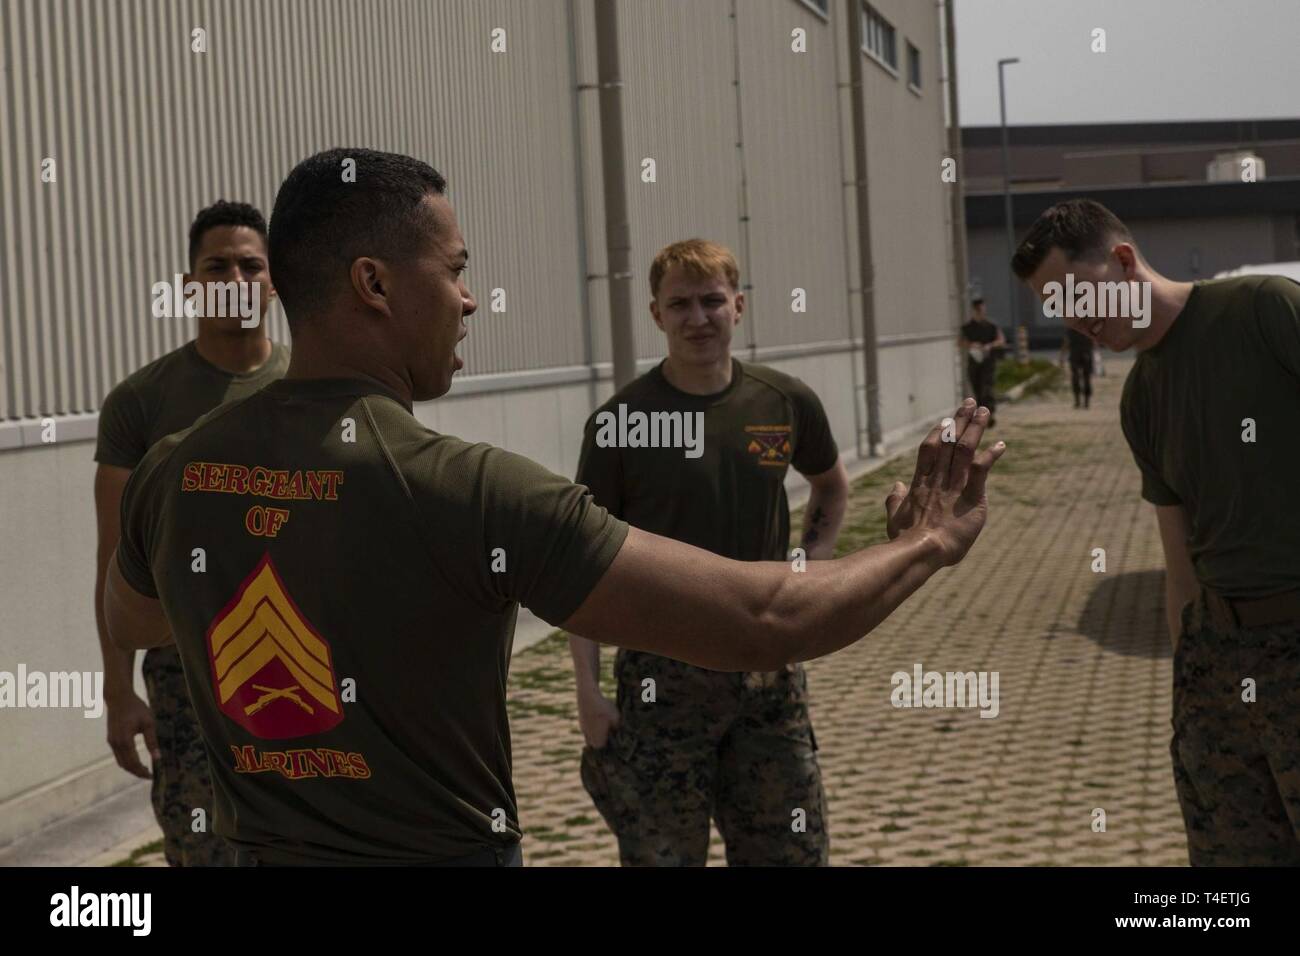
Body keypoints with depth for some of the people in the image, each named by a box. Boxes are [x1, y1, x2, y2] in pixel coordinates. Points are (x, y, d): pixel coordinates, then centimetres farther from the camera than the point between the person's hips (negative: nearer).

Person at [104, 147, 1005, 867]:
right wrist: (923, 545, -4)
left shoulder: (174, 474, -5)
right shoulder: (468, 489, -22)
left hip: (263, 851, 6)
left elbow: (126, 622, 18)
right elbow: (763, 620, -20)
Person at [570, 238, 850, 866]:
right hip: (661, 675, -3)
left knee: (793, 851, 9)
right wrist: (588, 692, -9)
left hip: (769, 670, 3)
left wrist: (814, 565, 8)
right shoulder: (620, 421, -8)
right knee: (662, 854, 3)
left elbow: (832, 485, 23)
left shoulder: (786, 403, 1)